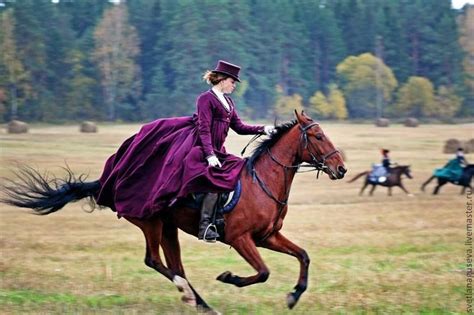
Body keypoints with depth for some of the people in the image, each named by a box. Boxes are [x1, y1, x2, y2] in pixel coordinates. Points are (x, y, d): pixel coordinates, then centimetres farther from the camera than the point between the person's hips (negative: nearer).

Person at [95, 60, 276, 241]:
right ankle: (205, 227, -28)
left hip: (218, 152, 10)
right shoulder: (206, 99, -7)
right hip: (202, 150, -10)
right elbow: (204, 130, -16)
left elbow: (239, 127, 18)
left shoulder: (227, 102, 19)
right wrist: (210, 155, -26)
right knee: (215, 180, -28)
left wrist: (262, 130, 5)